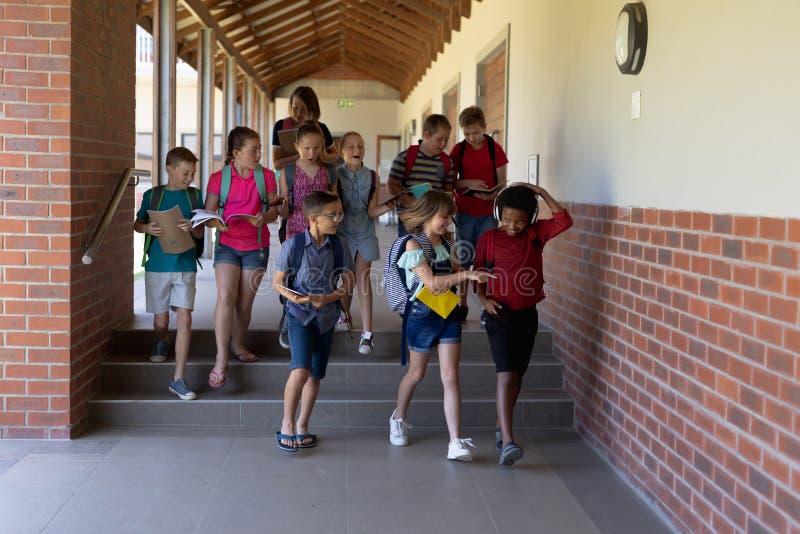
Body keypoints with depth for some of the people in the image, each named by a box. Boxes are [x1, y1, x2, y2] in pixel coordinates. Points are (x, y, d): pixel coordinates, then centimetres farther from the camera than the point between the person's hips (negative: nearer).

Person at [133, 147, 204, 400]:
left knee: (185, 318, -11)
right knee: (161, 320, 9)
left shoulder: (195, 195, 6)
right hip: (157, 265, 0)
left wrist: (191, 228, -18)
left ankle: (178, 379, -7)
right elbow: (137, 223, 12)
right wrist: (148, 229, -11)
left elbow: (200, 233, 5)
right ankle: (162, 342, 46)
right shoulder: (152, 195, 4)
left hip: (185, 266, 0)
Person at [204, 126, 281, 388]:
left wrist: (264, 217, -19)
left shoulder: (266, 176, 0)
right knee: (225, 296, -17)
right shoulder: (218, 178, -5)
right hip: (227, 244, -2)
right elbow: (208, 213, 0)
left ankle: (238, 346, 32)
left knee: (245, 302, 8)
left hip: (256, 246, 2)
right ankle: (221, 359, -16)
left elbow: (274, 210, 3)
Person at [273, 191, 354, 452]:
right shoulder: (293, 244, -10)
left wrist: (328, 298, -14)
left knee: (316, 374, 8)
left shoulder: (338, 246, 0)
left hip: (326, 315, 4)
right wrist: (293, 297, -23)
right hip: (299, 314, -4)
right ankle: (287, 423, -2)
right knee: (301, 369, -19)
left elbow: (348, 283, 3)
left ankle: (302, 426, 23)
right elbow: (278, 282, -3)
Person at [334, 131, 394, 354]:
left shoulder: (372, 177, 0)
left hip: (365, 233, 0)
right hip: (343, 233, 0)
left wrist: (386, 208, -19)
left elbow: (371, 211, -1)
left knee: (363, 277, -7)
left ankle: (367, 333, -11)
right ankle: (344, 314, 41)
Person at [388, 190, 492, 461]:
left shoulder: (446, 242, 7)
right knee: (416, 373, 14)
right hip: (422, 313, -5)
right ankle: (398, 419, 41)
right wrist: (467, 275, -26)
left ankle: (456, 442, -8)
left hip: (448, 312, 5)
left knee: (451, 377, -4)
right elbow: (432, 283, -24)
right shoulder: (413, 244, -15)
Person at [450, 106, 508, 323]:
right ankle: (462, 305, 12)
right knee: (463, 259, 4)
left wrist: (491, 196, -19)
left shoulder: (495, 149, -1)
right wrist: (468, 183, -16)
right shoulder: (458, 150, 2)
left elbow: (502, 183, 1)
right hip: (464, 211, 1)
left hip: (488, 212, -1)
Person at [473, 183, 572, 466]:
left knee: (517, 375, 12)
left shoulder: (536, 234, 3)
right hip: (500, 315, -4)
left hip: (527, 315, 4)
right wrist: (484, 299, -11)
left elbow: (564, 220, -8)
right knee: (506, 375, -15)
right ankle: (507, 442, -21)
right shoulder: (489, 238, -2)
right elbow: (478, 272, 4)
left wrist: (541, 192, -8)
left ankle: (501, 426, 30)